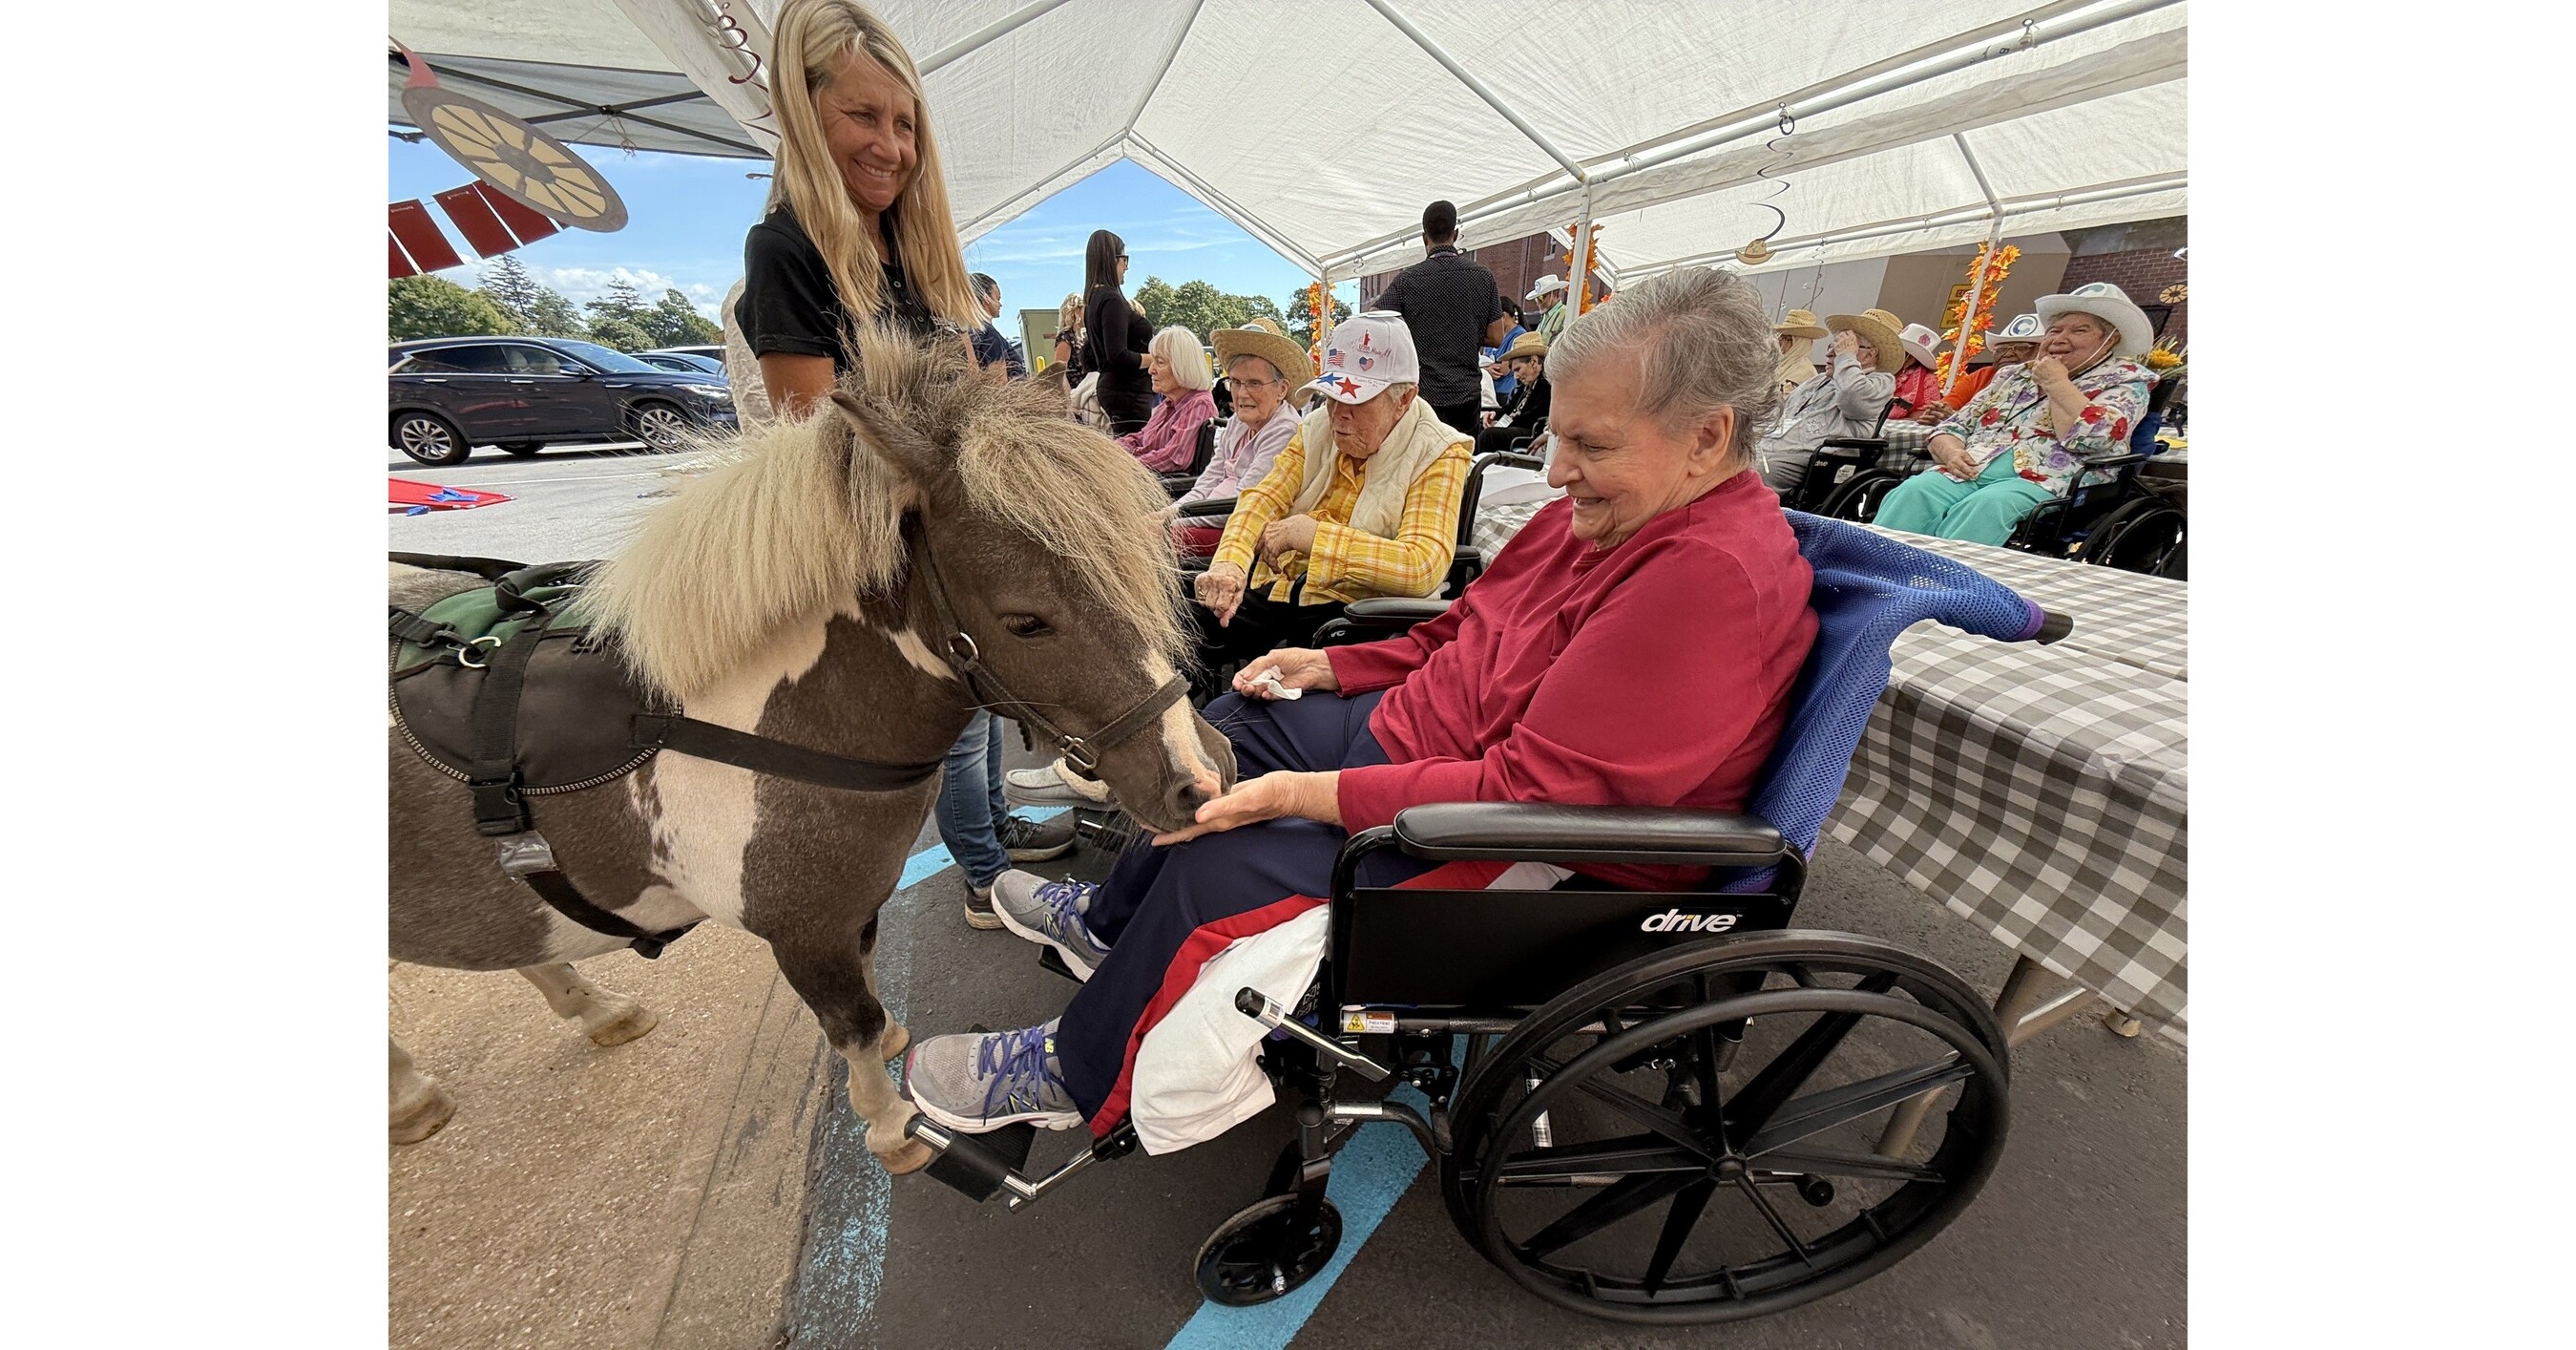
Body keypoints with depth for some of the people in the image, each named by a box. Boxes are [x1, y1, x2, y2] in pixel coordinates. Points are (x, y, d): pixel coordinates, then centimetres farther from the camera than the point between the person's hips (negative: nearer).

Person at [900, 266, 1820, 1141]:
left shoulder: (1716, 578, -26)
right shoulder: (1605, 509, 3)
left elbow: (1533, 794, -31)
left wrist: (1304, 794, -29)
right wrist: (1330, 666, 4)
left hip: (1530, 851, -9)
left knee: (1217, 870, -19)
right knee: (1221, 734, 13)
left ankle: (1077, 1074, 11)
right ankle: (1111, 922, 34)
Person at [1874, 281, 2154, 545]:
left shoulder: (2126, 380, 14)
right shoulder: (2014, 375, 28)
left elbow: (2088, 436, -9)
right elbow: (1952, 428, 21)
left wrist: (2056, 382, 3)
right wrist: (1951, 452, -4)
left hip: (2043, 482, -3)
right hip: (1969, 473, 4)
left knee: (1984, 507, -39)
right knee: (1913, 493, -31)